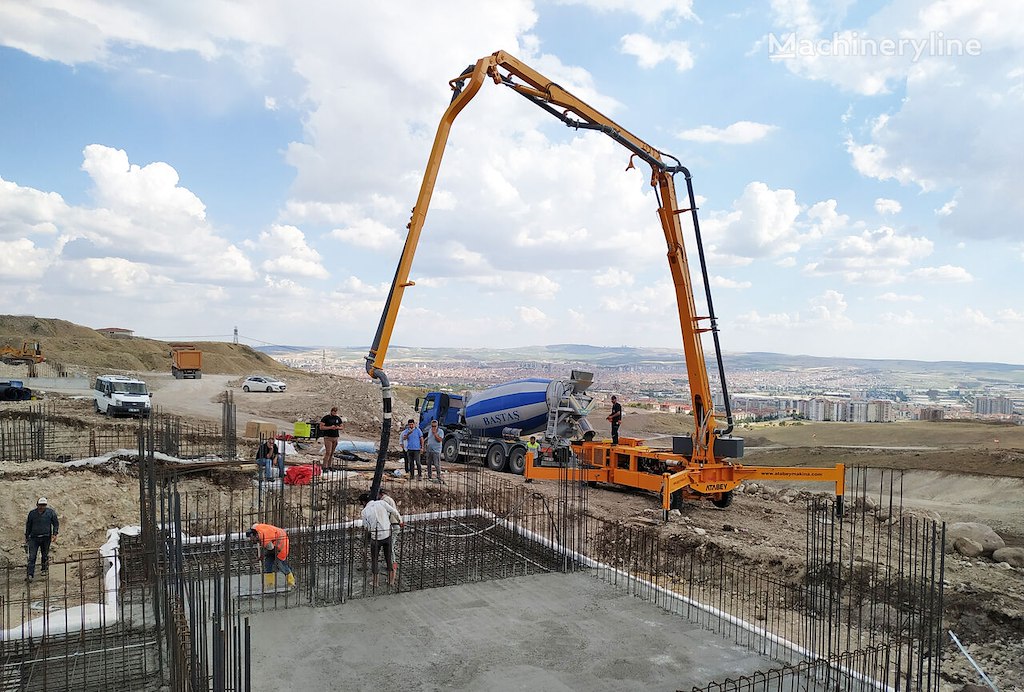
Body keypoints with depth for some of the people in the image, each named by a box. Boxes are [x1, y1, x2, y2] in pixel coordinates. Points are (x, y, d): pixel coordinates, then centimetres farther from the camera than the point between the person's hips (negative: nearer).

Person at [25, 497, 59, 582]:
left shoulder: (50, 512, 1)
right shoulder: (32, 513, 5)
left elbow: (56, 523, 5)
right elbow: (28, 525, 16)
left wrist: (54, 534, -6)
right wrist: (26, 537, 17)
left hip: (46, 538, 0)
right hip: (34, 538, 1)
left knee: (45, 555, 10)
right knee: (32, 557, -7)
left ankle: (45, 570, 28)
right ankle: (30, 574, -7)